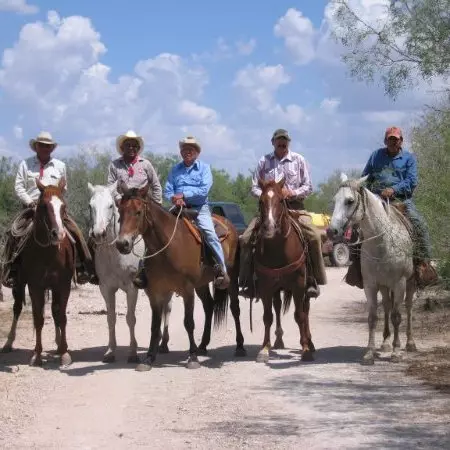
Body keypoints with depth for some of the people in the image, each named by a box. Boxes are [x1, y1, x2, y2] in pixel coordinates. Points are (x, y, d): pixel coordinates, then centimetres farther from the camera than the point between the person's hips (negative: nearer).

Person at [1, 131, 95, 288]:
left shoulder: (60, 166, 12)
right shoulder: (25, 164, 8)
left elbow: (63, 189, 15)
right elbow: (19, 187, 3)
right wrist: (30, 202, -10)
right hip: (31, 207, -1)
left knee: (75, 232, -18)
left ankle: (84, 269, -12)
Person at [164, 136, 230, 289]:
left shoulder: (204, 167, 5)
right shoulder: (175, 170, 13)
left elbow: (204, 190, -9)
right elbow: (167, 191, 8)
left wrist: (183, 194, -14)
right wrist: (174, 199, -14)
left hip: (200, 208, -3)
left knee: (210, 234, -22)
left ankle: (222, 271, -19)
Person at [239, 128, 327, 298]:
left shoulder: (298, 160, 7)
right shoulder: (264, 161, 9)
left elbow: (308, 186, 7)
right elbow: (254, 187, 10)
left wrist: (293, 193, -12)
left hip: (293, 205, -1)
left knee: (314, 237, -23)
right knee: (246, 238, -16)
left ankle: (313, 281, -11)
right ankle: (248, 282, -7)